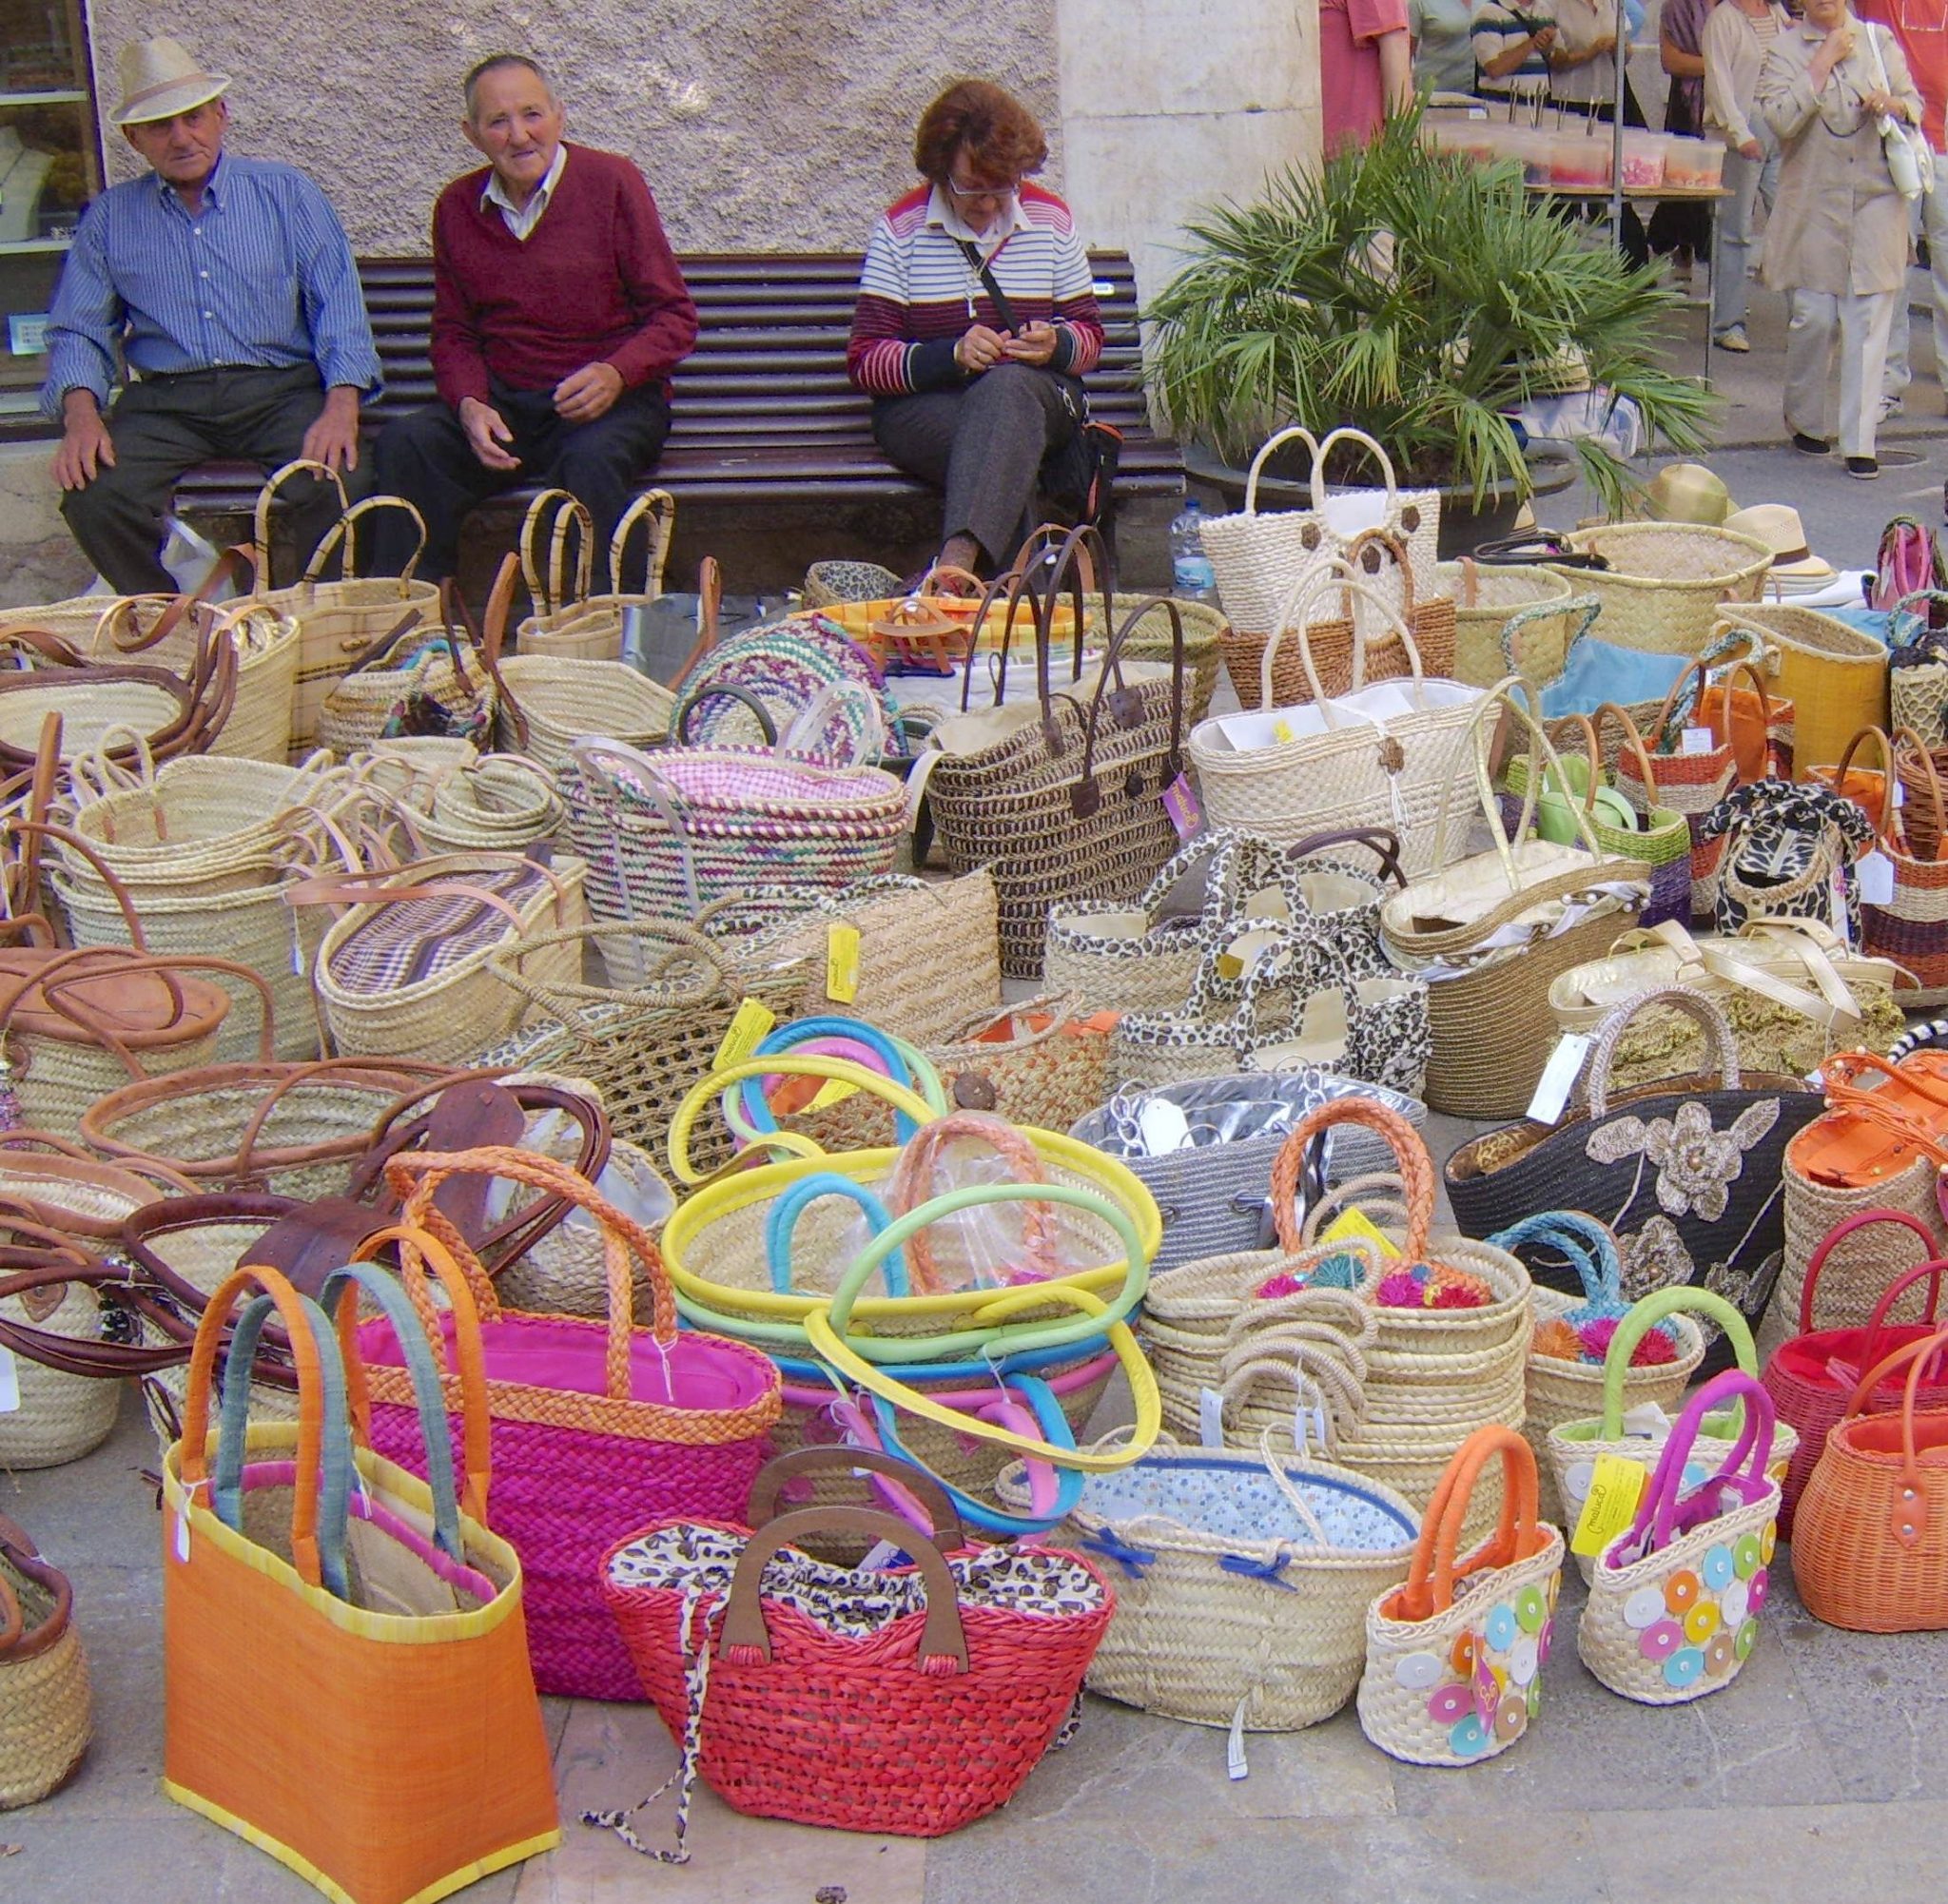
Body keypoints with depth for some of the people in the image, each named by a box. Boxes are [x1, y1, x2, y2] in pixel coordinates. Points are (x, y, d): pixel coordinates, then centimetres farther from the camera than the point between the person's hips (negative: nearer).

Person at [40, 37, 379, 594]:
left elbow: (338, 305, 0)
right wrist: (81, 415, -11)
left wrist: (341, 406, -18)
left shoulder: (286, 192, 9)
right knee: (92, 496, -27)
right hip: (164, 401, 2)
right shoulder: (109, 218, 14)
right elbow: (77, 332, 11)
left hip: (281, 390, -1)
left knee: (335, 484, -33)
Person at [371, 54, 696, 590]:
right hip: (502, 400, 3)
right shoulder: (456, 208, 9)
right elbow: (453, 333, 16)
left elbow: (674, 316, -2)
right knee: (404, 443, -23)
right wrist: (469, 405, -6)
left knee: (589, 460, -37)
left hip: (612, 401, -3)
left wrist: (615, 374, -21)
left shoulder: (612, 181, -3)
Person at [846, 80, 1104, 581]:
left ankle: (958, 558, -54)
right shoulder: (899, 229, 0)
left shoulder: (1051, 219, 8)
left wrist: (1058, 345, -9)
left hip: (1036, 396, 1)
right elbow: (865, 361, -3)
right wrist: (953, 354, -19)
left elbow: (1089, 335, 16)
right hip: (923, 407, -1)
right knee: (1006, 444, -37)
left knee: (1008, 385, -37)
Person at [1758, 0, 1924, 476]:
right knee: (1813, 318, 2)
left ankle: (1859, 442, -2)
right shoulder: (1785, 49, 2)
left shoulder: (1879, 40, 9)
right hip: (1813, 203, -1)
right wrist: (1823, 63, -13)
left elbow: (1915, 105, 13)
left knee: (1869, 321, -3)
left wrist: (1893, 105, -9)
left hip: (1876, 200, 1)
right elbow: (1781, 119, -13)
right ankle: (1805, 421, 25)